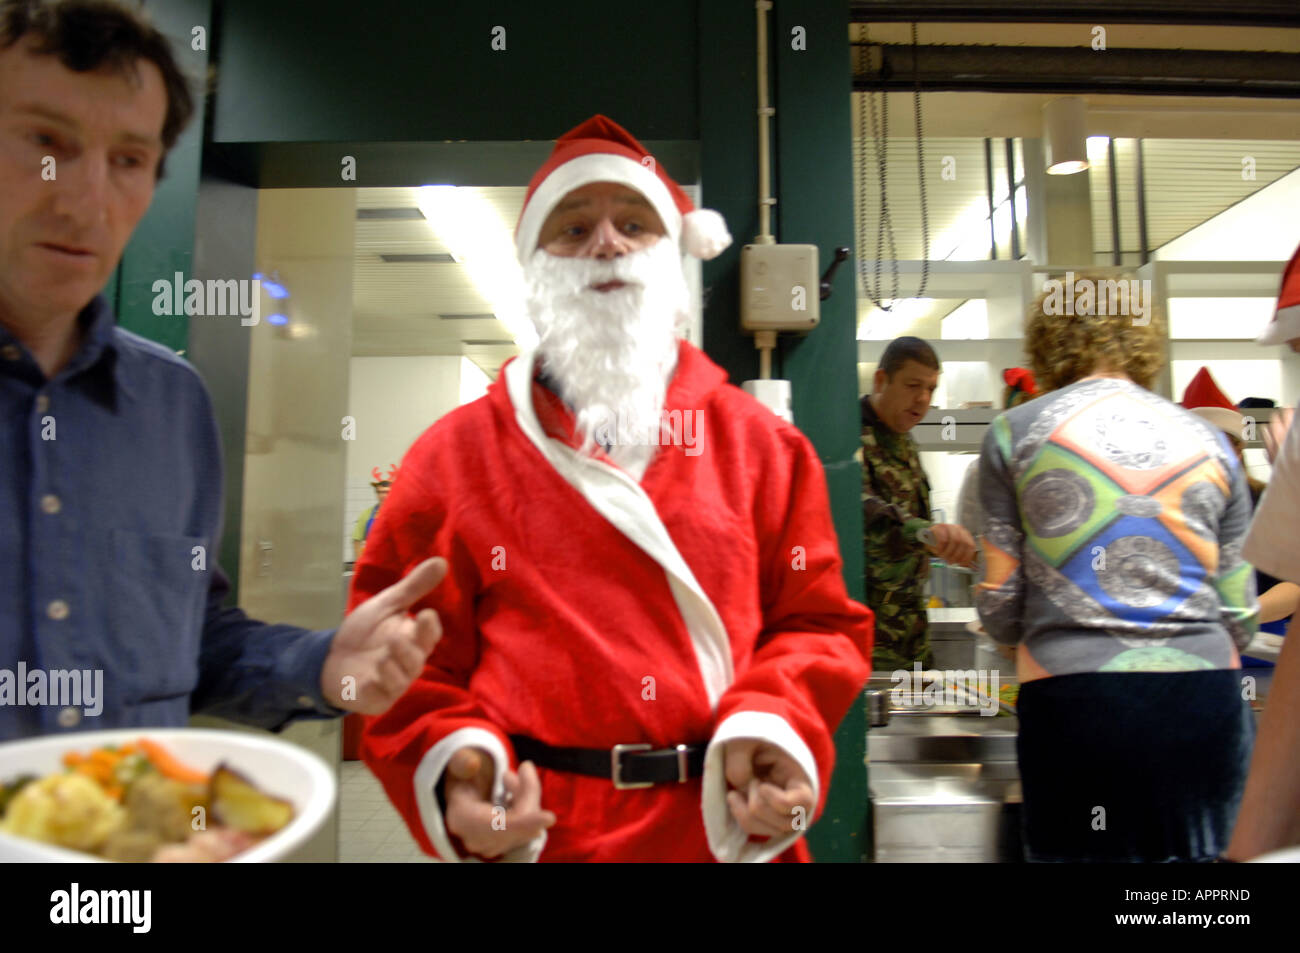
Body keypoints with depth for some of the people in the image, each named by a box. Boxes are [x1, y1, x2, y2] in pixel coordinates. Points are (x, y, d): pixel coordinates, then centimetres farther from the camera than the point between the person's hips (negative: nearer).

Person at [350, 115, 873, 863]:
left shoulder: (763, 445, 2)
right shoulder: (454, 456, -2)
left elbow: (820, 625, 3)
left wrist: (773, 727, -14)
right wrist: (452, 764, -17)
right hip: (534, 835, -1)